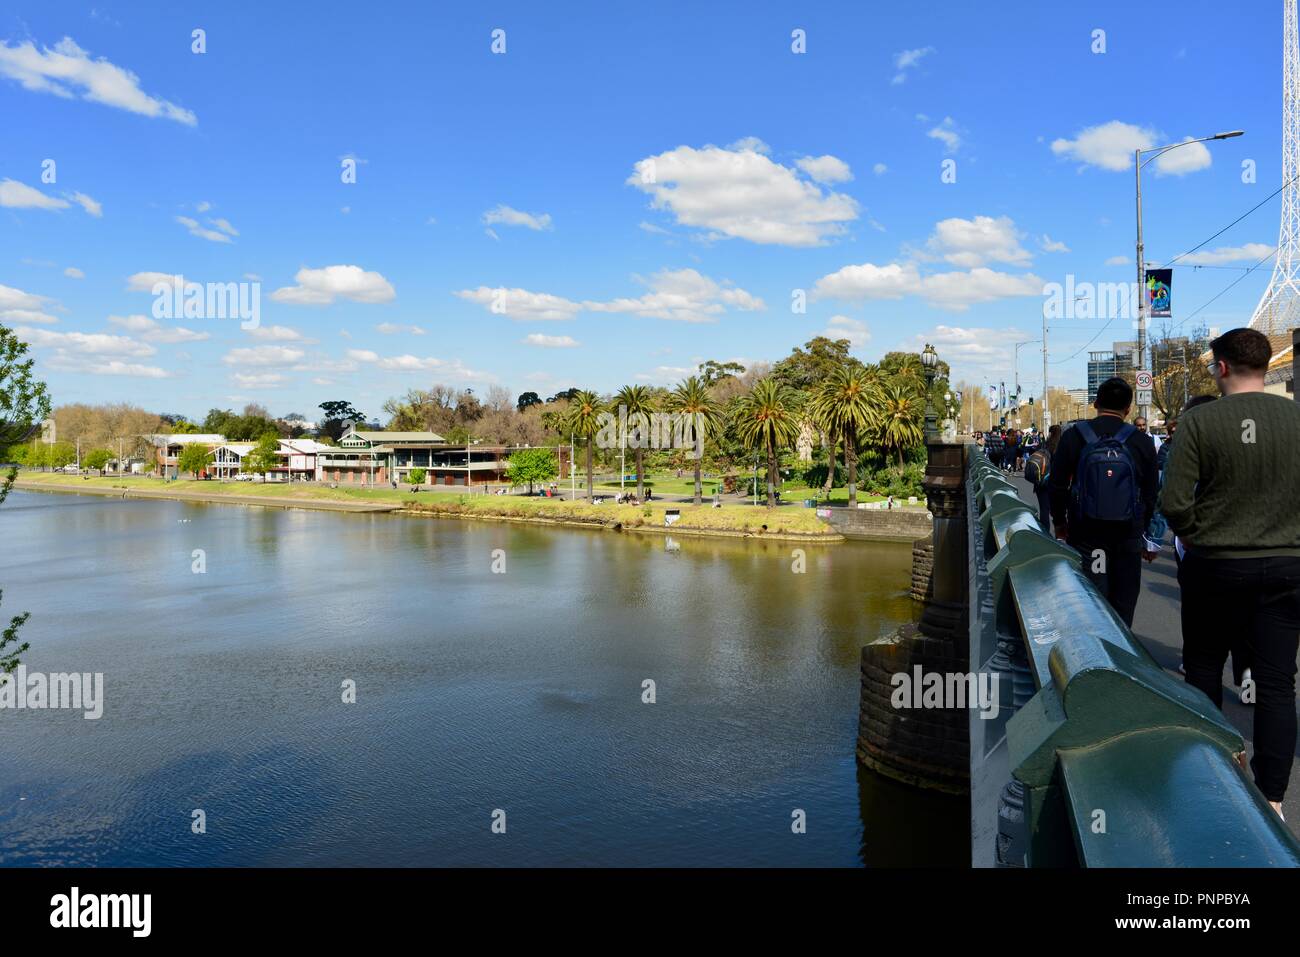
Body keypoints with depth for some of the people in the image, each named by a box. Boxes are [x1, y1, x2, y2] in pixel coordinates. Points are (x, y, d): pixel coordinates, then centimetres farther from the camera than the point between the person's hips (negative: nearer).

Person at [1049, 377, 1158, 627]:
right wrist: (1145, 536, 18)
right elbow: (1150, 496, 6)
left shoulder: (1074, 436, -4)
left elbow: (1057, 486, -1)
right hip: (1128, 538, 1)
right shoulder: (1142, 443, -1)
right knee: (1123, 608, 11)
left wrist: (1060, 523, 13)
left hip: (1084, 534, -1)